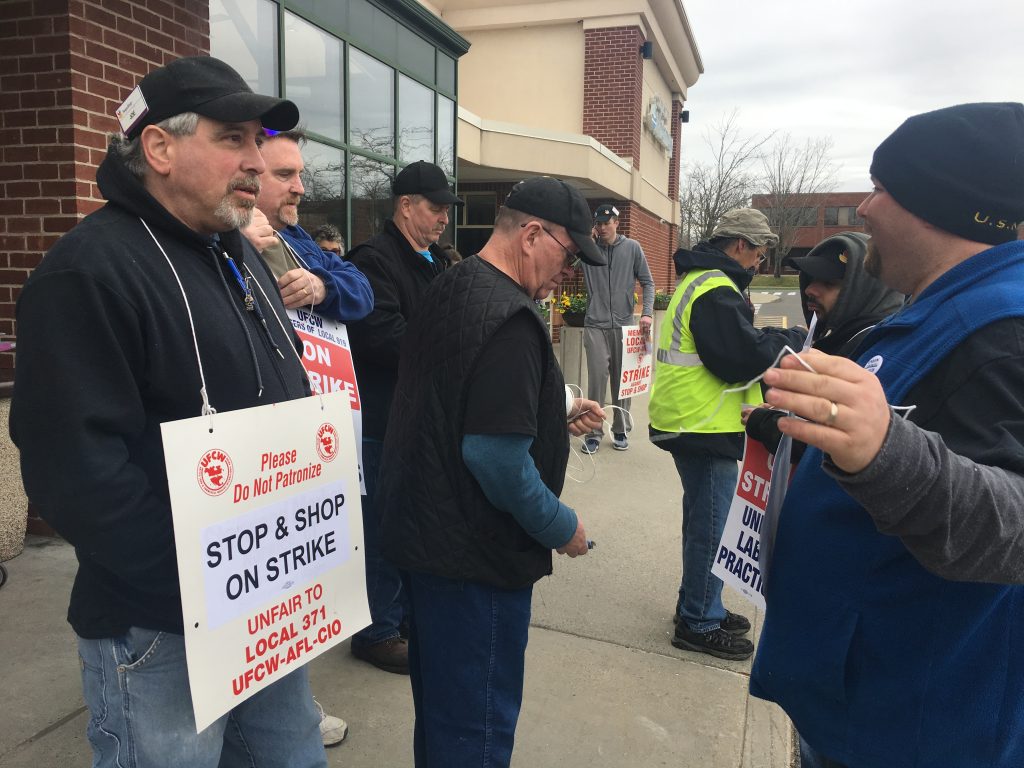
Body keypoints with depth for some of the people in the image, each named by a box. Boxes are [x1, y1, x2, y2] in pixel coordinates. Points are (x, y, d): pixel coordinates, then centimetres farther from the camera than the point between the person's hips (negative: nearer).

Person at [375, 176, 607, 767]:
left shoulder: (451, 288, 9)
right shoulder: (511, 319, -23)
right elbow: (498, 458, -27)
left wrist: (557, 413, 11)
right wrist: (562, 527, -12)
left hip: (425, 533, 10)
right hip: (477, 555, -10)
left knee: (439, 706, 25)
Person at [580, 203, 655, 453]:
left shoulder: (632, 248, 4)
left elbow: (647, 283, 6)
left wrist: (647, 312, -7)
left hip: (624, 325, 1)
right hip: (596, 325, -1)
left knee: (622, 380, 8)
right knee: (597, 379, -7)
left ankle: (621, 430, 21)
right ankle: (594, 432, 4)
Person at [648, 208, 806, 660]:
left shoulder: (697, 280, 16)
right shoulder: (716, 291, -18)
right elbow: (742, 359, -23)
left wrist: (770, 339, 6)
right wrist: (792, 340, -9)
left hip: (689, 421, 11)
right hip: (705, 427, -11)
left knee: (704, 520, 20)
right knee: (711, 526, 1)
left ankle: (699, 606, 34)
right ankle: (699, 623, 14)